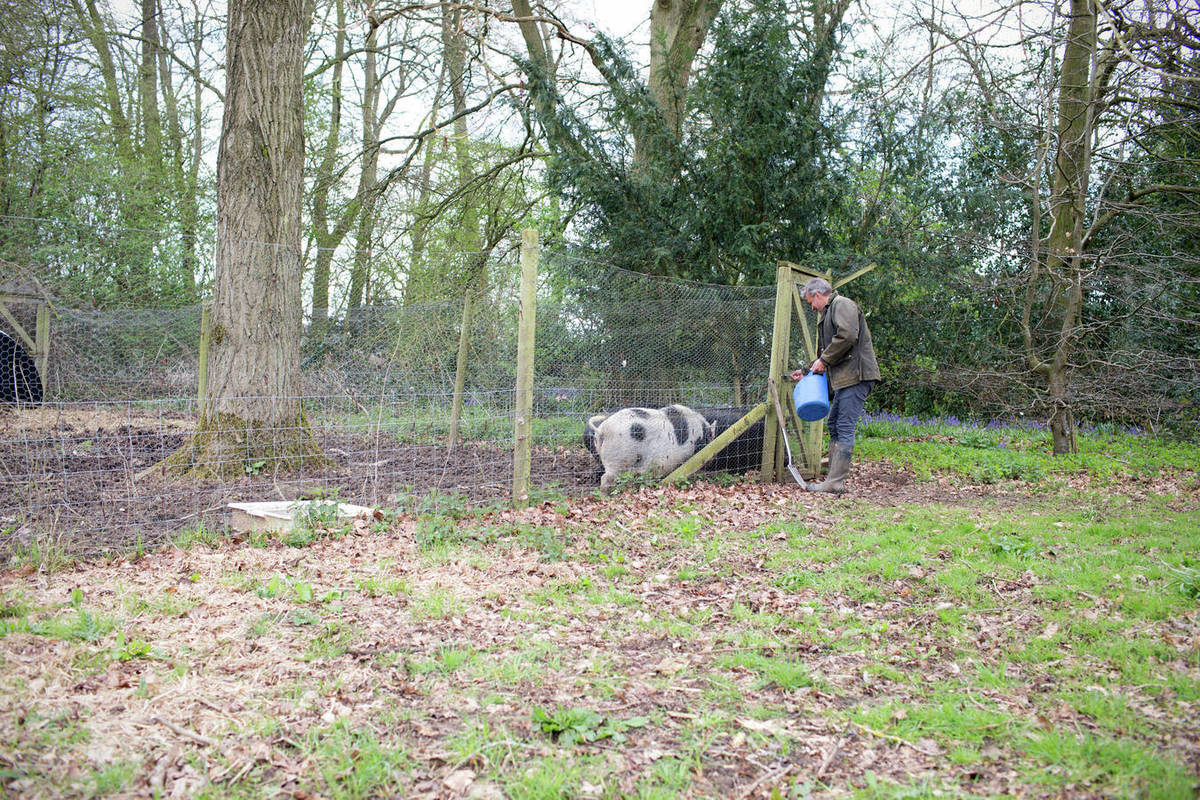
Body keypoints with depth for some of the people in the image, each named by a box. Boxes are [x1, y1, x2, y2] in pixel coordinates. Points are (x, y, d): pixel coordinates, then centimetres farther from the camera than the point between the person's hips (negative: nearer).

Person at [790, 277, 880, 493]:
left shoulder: (843, 305, -5)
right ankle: (834, 478, 16)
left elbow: (847, 336, -21)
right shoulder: (827, 313, 26)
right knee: (834, 425, 12)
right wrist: (806, 371, 26)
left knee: (844, 428, -11)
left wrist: (824, 360, -13)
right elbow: (825, 351, 31)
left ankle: (835, 482, -12)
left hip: (856, 376, -11)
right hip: (844, 378, 11)